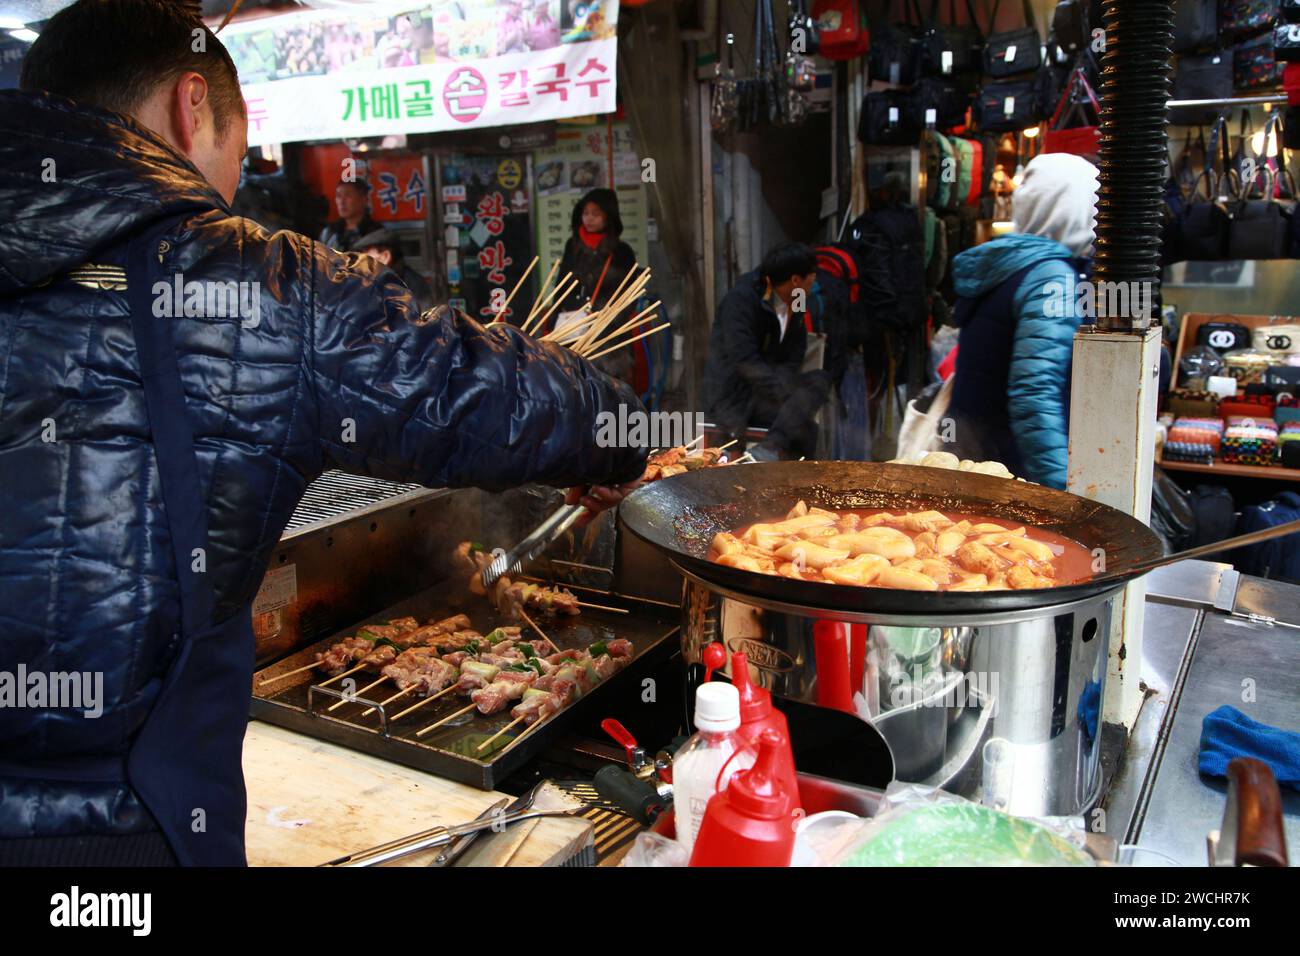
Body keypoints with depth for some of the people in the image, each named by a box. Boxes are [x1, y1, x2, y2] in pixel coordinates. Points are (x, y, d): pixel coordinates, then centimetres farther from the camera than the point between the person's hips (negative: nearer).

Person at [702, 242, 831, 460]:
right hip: (733, 396, -8)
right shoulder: (741, 300, -15)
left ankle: (770, 449, -25)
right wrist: (797, 398, -27)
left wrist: (795, 397, -15)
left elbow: (792, 361, 7)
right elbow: (745, 361, -24)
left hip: (764, 391, 8)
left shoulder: (795, 304, 7)